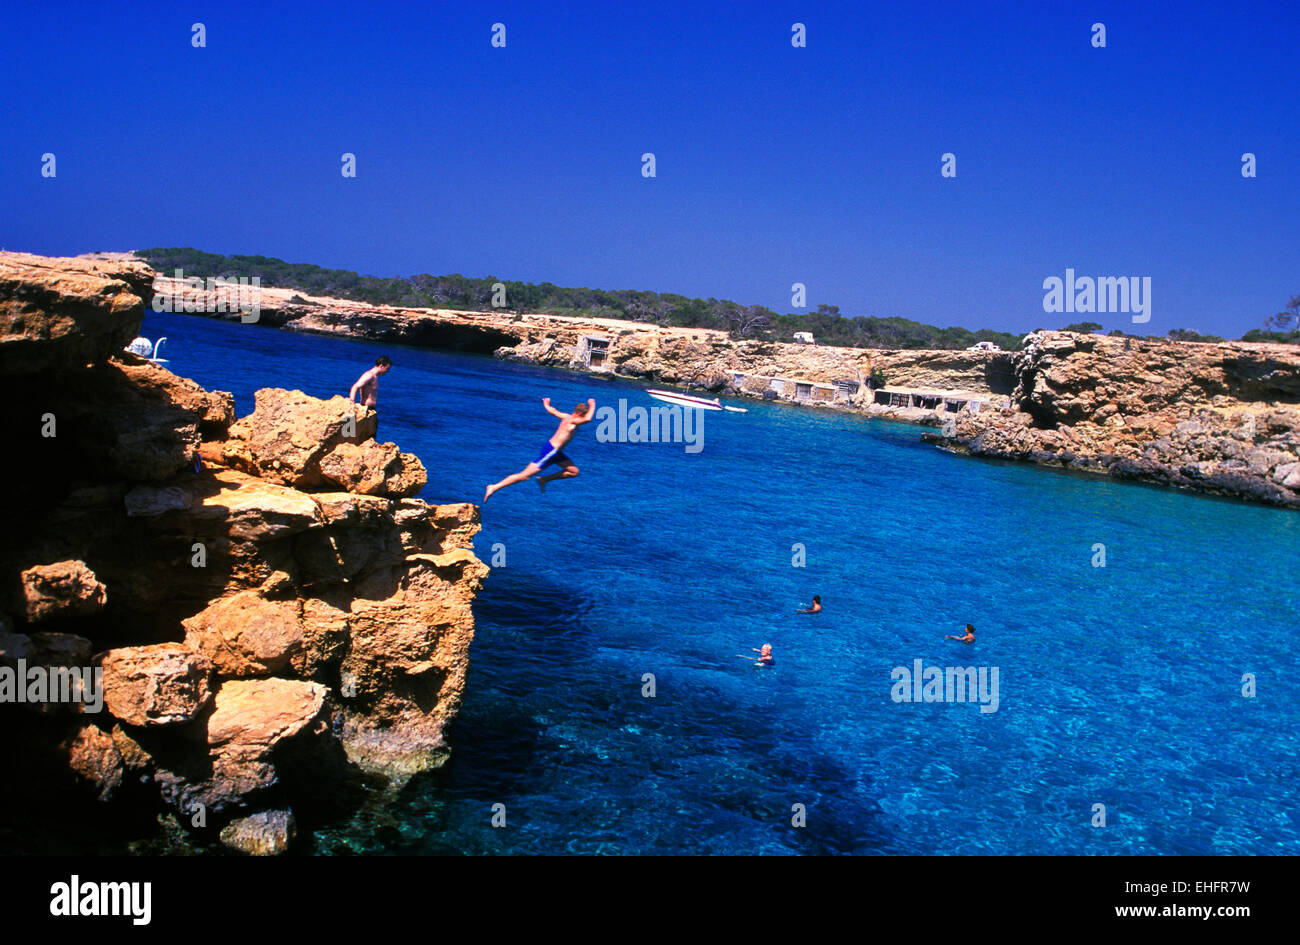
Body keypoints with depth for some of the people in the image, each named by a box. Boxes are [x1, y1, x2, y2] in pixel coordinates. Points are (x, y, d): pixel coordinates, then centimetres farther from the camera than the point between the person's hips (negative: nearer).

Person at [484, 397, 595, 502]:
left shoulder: (567, 417, 6)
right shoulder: (572, 421, -20)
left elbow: (553, 411, 22)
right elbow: (588, 419, -38)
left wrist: (546, 404, 43)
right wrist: (592, 406, -21)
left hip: (555, 451, 10)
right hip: (550, 451, -10)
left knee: (574, 471, 9)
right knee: (524, 476, -6)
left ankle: (544, 479, 13)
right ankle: (494, 487, -1)